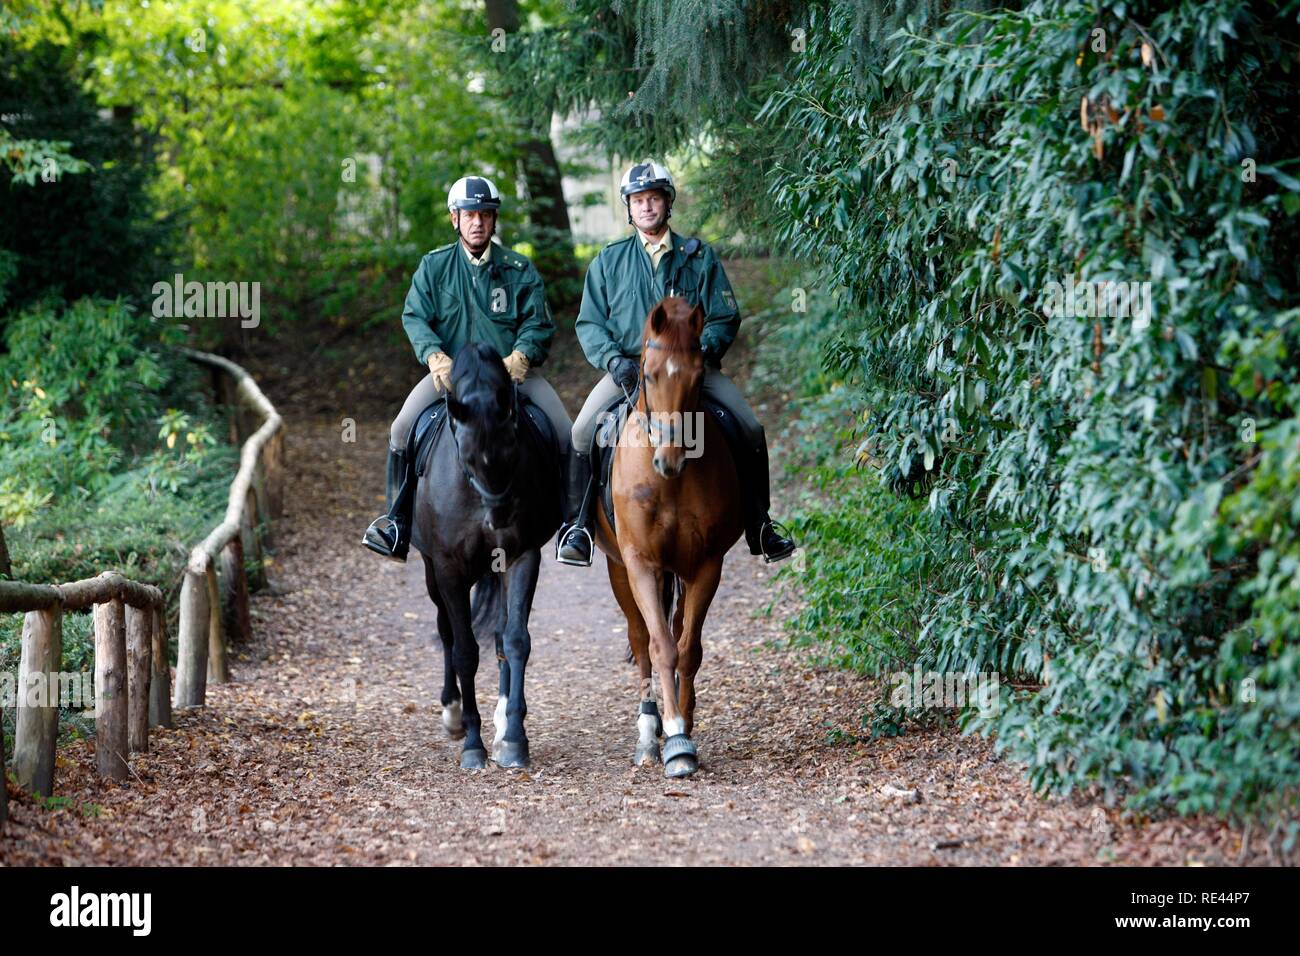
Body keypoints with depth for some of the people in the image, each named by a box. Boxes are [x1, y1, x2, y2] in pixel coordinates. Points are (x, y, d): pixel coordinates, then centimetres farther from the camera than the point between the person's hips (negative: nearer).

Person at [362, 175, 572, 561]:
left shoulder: (520, 269, 5)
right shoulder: (433, 266, 6)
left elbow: (539, 323, 2)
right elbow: (415, 317, -1)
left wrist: (520, 355, -19)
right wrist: (435, 356, -19)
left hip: (511, 369, 0)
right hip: (450, 368, 0)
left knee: (567, 432, -17)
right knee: (403, 427, -21)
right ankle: (397, 522, -9)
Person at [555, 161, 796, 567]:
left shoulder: (699, 256, 7)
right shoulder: (608, 261, 8)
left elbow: (725, 318, 6)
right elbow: (590, 323, 5)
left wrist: (703, 350, -14)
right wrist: (614, 359, -14)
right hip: (628, 366, 0)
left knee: (751, 430, -14)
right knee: (583, 430, -23)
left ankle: (760, 526, 0)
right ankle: (576, 525, -10)